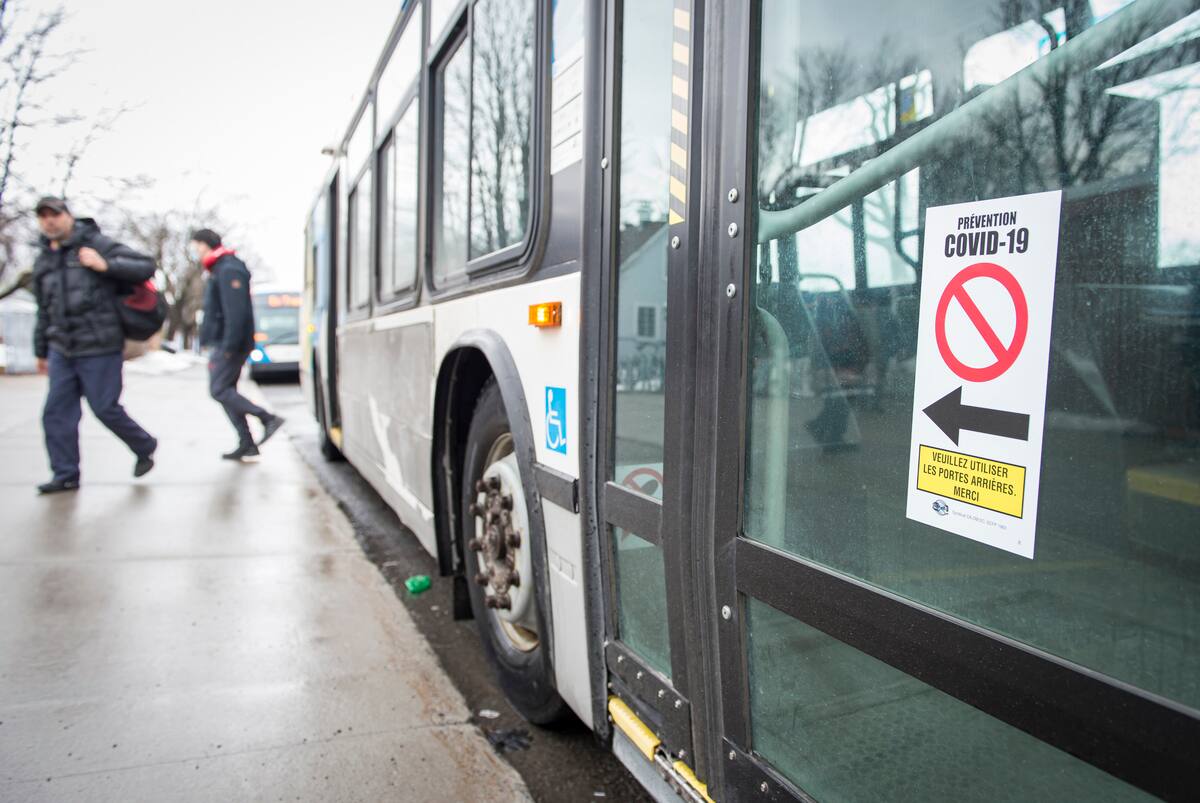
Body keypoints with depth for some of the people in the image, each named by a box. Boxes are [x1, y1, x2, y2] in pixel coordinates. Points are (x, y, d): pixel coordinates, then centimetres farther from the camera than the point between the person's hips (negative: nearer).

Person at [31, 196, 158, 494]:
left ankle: (145, 448, 23)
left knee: (105, 408, -1)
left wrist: (106, 265, -23)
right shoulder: (43, 261, 15)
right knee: (57, 413, 3)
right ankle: (65, 475, 13)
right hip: (62, 351, 6)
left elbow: (146, 267, -10)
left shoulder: (96, 244, -5)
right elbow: (45, 311, 22)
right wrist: (41, 350, 26)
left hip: (99, 348, -6)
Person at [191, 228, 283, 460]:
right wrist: (211, 340, 20)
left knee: (220, 390, -12)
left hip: (230, 344, -10)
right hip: (224, 343, 10)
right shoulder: (219, 269, 19)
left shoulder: (228, 270, -14)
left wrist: (229, 346, -25)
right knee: (226, 390, 9)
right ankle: (247, 445, 10)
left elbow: (236, 312, -23)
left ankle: (268, 418, -11)